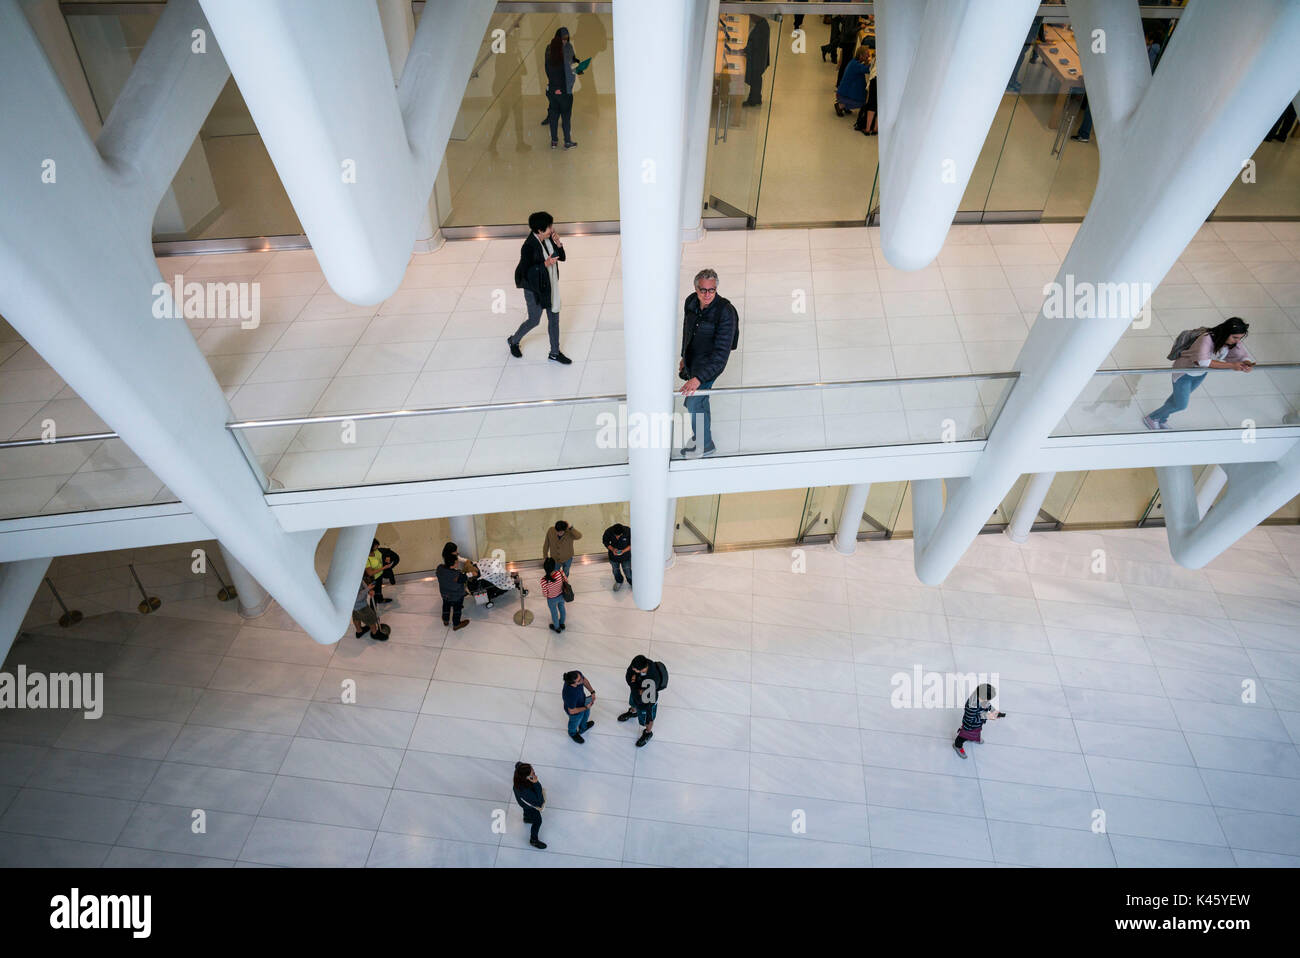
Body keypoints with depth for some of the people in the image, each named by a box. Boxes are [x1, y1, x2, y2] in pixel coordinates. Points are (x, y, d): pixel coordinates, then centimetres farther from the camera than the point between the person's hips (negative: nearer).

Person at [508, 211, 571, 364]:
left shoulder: (549, 238, -4)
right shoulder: (529, 246, -26)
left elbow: (562, 258, 5)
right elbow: (524, 271, -22)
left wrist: (559, 245, -15)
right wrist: (545, 264, -30)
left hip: (551, 287, 7)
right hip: (535, 290, -7)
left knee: (554, 319, 13)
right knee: (534, 321, 10)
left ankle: (555, 353, 28)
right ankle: (513, 341, 38)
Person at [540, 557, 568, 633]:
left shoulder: (544, 580, -39)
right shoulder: (560, 573, -33)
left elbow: (545, 594, -23)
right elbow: (566, 581, -12)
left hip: (552, 599, -3)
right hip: (561, 595, 3)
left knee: (554, 613, 28)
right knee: (562, 609, 33)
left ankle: (557, 627, 55)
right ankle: (562, 624, 59)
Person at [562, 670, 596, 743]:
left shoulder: (578, 674, -33)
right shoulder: (570, 695, -48)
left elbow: (584, 680, -7)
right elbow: (571, 711, -29)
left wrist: (592, 692, -12)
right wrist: (586, 708, -19)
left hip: (583, 701, 5)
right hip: (576, 711, -5)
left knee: (586, 714, 36)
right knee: (575, 722, 29)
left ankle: (583, 727, 70)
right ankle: (573, 734, 65)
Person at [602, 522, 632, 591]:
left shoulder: (628, 532, -31)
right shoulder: (608, 532, -29)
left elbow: (631, 544, -16)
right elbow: (605, 542, -9)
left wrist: (623, 551, -29)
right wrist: (612, 549, -25)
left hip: (626, 556, -1)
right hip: (613, 556, 2)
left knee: (627, 571, 16)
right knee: (616, 570, 24)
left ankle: (631, 582, 48)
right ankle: (619, 582, 54)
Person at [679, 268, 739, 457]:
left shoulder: (725, 312, -30)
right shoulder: (691, 302, -9)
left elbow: (721, 353, -34)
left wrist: (698, 378, -42)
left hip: (710, 363, -7)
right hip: (692, 358, 7)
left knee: (694, 403, -10)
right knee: (700, 400, 22)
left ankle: (705, 445, 12)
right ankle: (702, 434, 46)